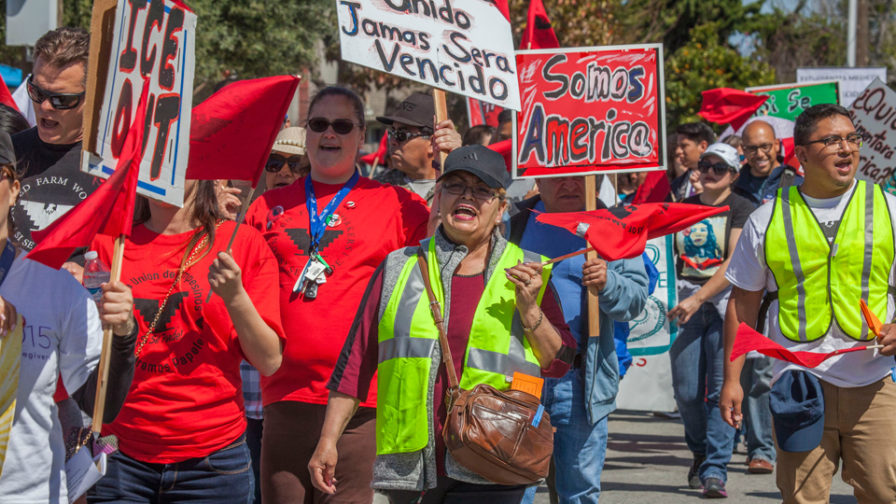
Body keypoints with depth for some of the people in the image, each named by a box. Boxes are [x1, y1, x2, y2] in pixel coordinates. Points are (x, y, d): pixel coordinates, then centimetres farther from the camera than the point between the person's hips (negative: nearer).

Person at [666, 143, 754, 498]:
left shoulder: (741, 210, 0)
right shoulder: (682, 208, 15)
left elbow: (735, 264, -10)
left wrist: (697, 298, -18)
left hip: (726, 302, -3)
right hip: (686, 302, 4)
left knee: (722, 389, -9)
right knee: (686, 391, 0)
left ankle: (715, 470, -6)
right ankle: (700, 453, 25)